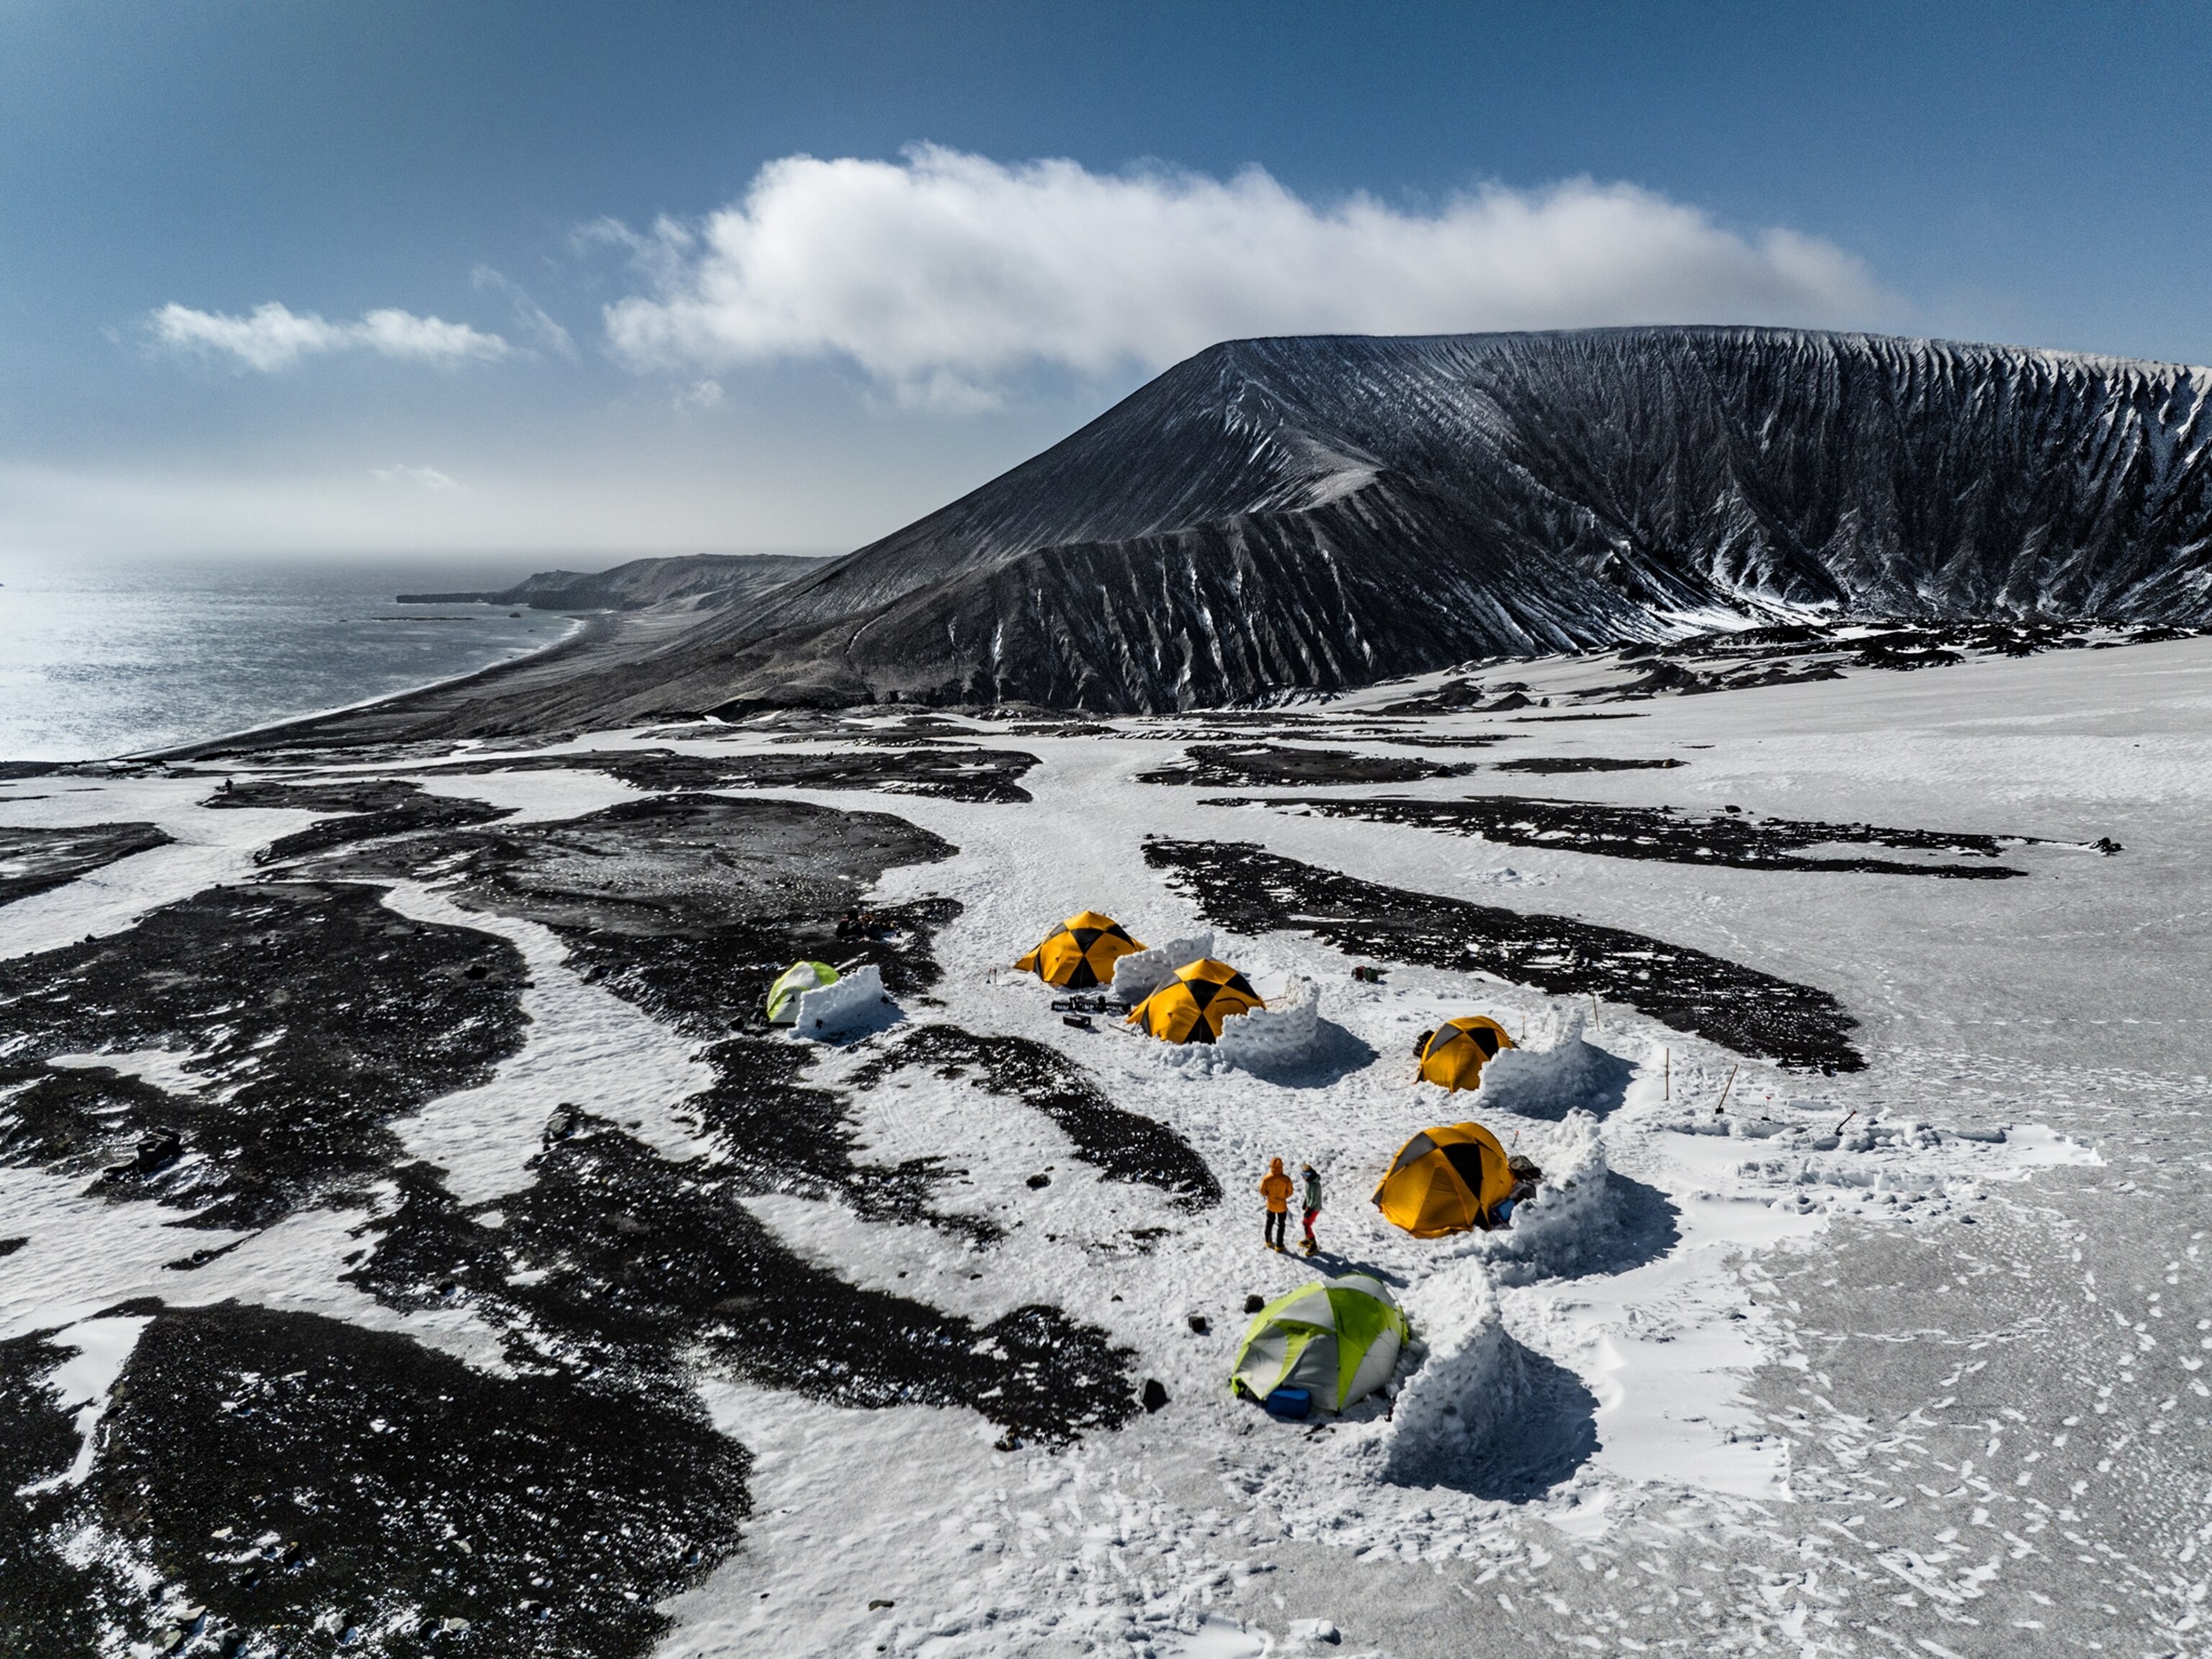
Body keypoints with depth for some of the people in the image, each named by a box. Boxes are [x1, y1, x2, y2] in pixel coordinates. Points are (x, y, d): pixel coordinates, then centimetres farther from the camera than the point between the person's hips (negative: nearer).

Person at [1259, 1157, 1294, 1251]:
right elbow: (1289, 1192, -11)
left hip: (1271, 1204, 2)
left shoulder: (1266, 1179, -24)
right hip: (1282, 1205, -1)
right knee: (1281, 1224, 17)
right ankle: (1279, 1245, 24)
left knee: (1270, 1222, 25)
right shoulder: (1286, 1179, -25)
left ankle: (1269, 1241, 39)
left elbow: (1262, 1191, -11)